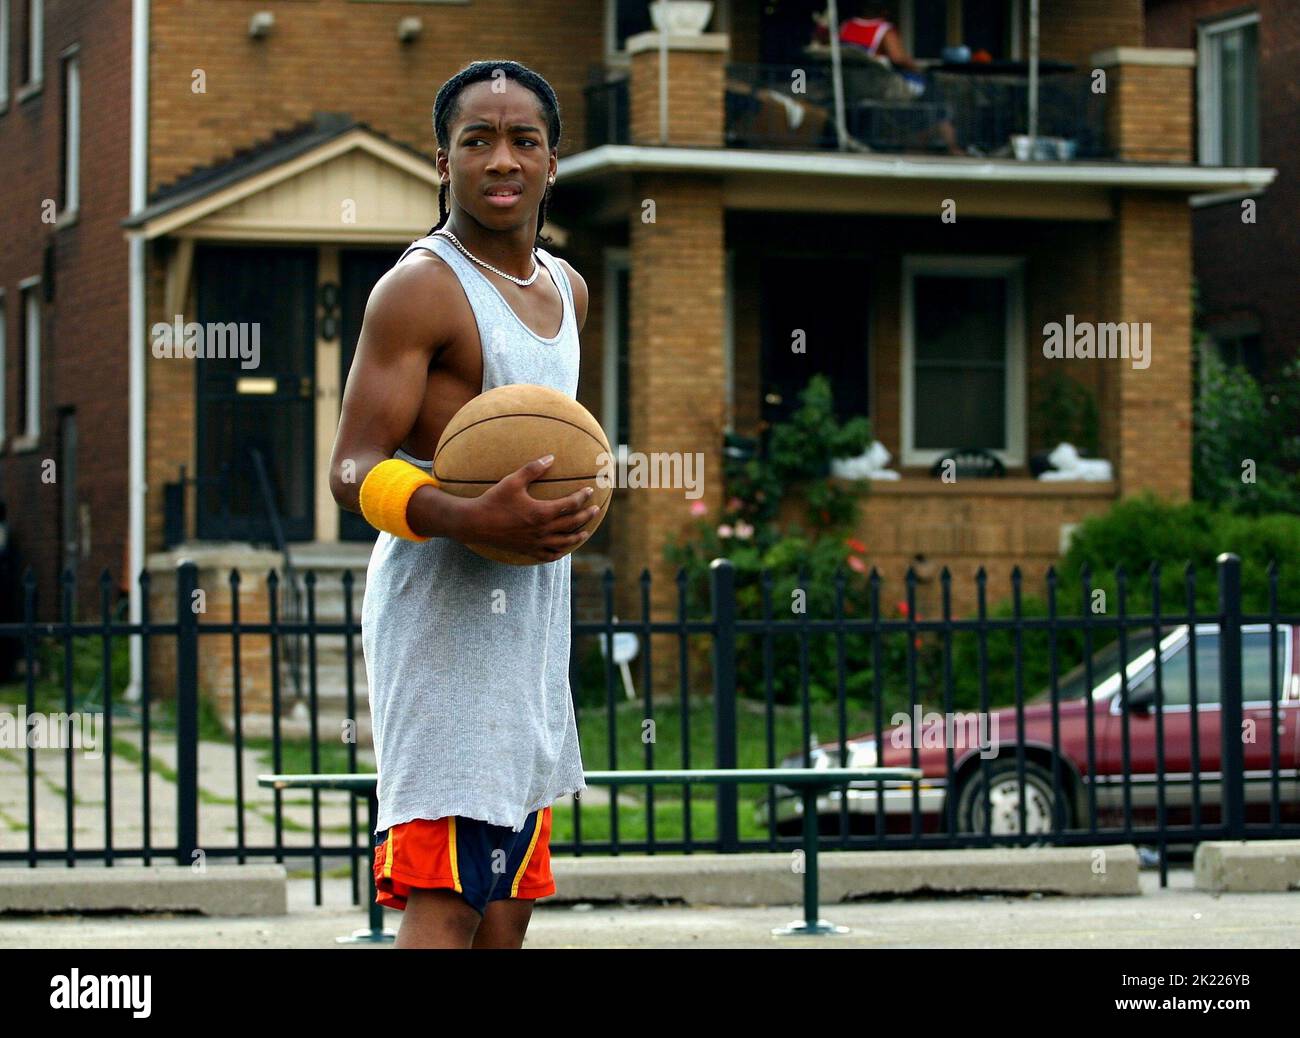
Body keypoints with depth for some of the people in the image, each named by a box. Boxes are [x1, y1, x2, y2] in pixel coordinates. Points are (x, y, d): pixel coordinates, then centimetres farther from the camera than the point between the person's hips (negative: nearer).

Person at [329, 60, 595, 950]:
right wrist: (473, 520, -33)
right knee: (445, 900, -16)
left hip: (533, 610, 9)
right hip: (444, 612, -9)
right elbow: (355, 469, -17)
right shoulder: (420, 288, -10)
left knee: (510, 896, 11)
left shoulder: (566, 289, 16)